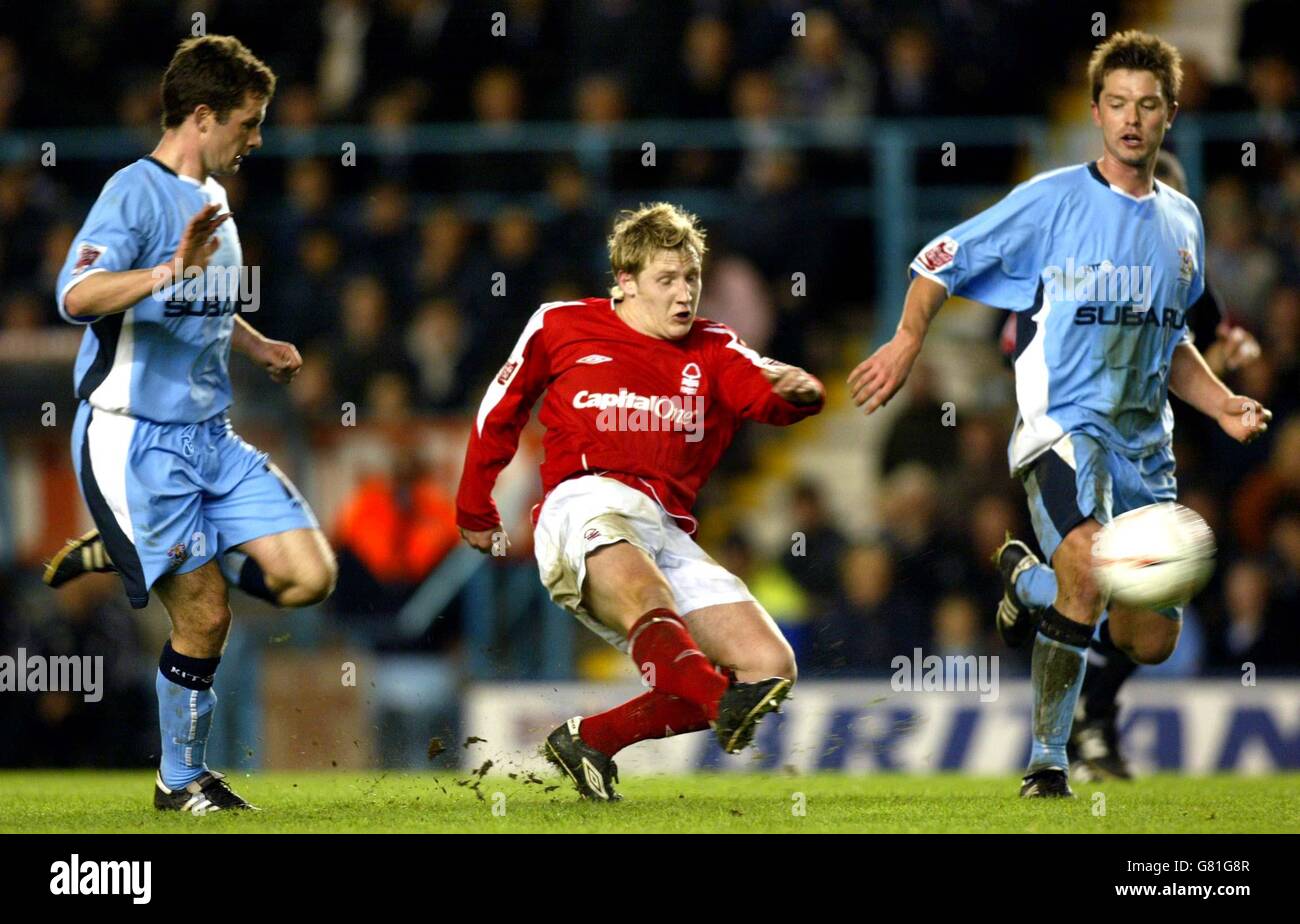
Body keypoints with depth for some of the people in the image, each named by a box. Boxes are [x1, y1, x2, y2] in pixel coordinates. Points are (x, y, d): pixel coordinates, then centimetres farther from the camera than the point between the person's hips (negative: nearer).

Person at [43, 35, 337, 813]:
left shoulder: (213, 201, 16)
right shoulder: (137, 193, -11)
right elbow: (77, 296, -27)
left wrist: (260, 347, 16)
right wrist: (170, 269, -41)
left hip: (210, 437, 8)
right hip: (134, 441, -8)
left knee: (309, 577, -6)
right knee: (207, 617, -11)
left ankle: (119, 553, 12)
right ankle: (181, 781, 11)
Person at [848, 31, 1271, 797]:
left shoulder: (1182, 222, 11)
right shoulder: (1054, 201, -6)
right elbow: (942, 259, -1)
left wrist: (1223, 404, 9)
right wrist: (909, 338, -15)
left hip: (1146, 441, 6)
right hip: (1063, 425, -6)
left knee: (1150, 642, 6)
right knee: (1090, 563, -33)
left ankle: (1029, 577, 37)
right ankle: (1048, 760, -19)